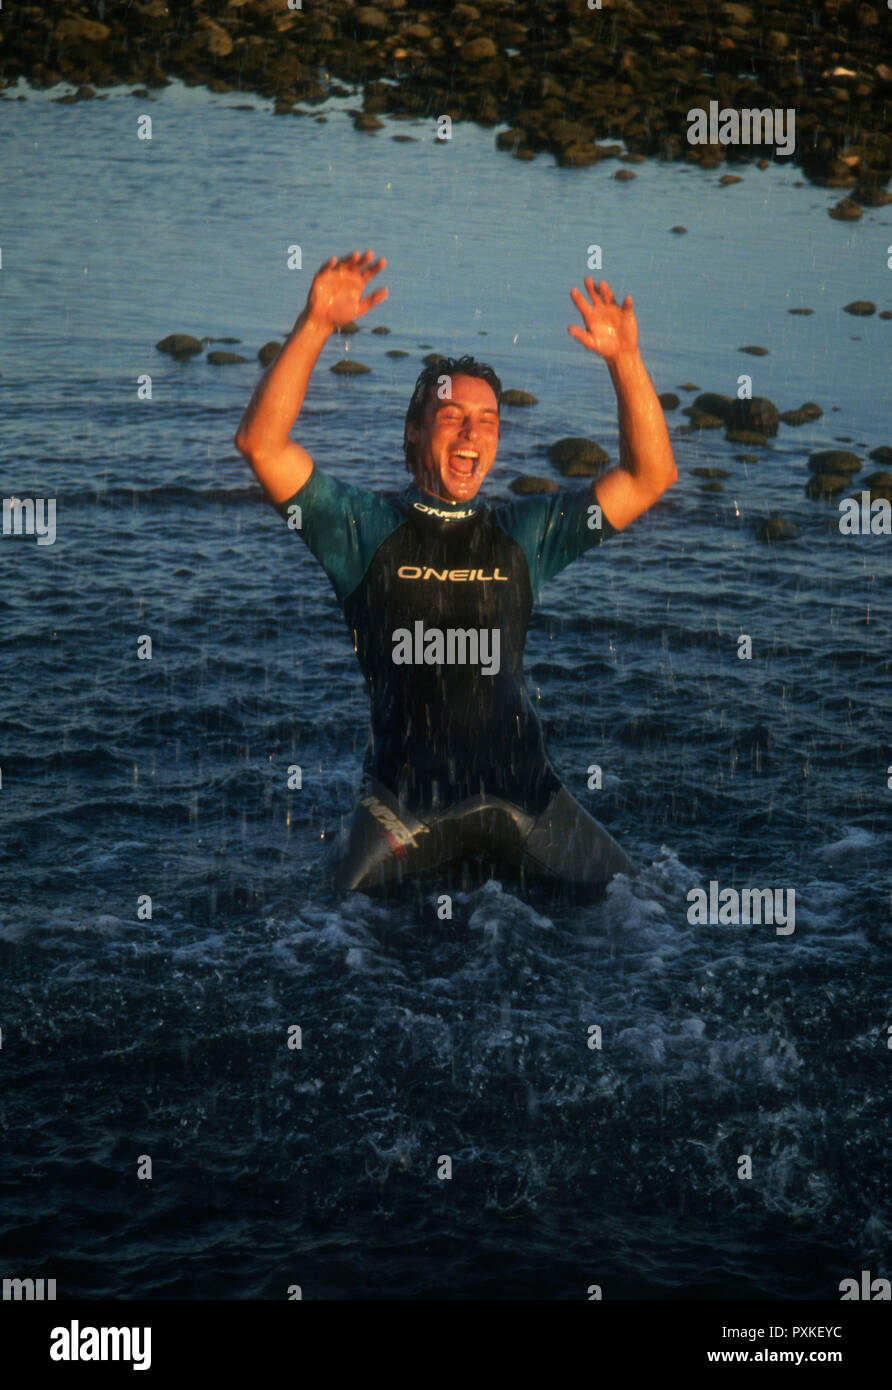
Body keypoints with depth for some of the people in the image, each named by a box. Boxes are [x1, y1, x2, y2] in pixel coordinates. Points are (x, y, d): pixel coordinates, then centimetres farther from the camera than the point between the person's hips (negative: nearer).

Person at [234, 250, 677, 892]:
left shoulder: (524, 533, 10)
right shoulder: (366, 526, 3)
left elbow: (651, 476, 6)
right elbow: (261, 442, -9)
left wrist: (625, 359, -6)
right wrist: (316, 326, -18)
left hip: (523, 790, 3)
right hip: (402, 802, -2)